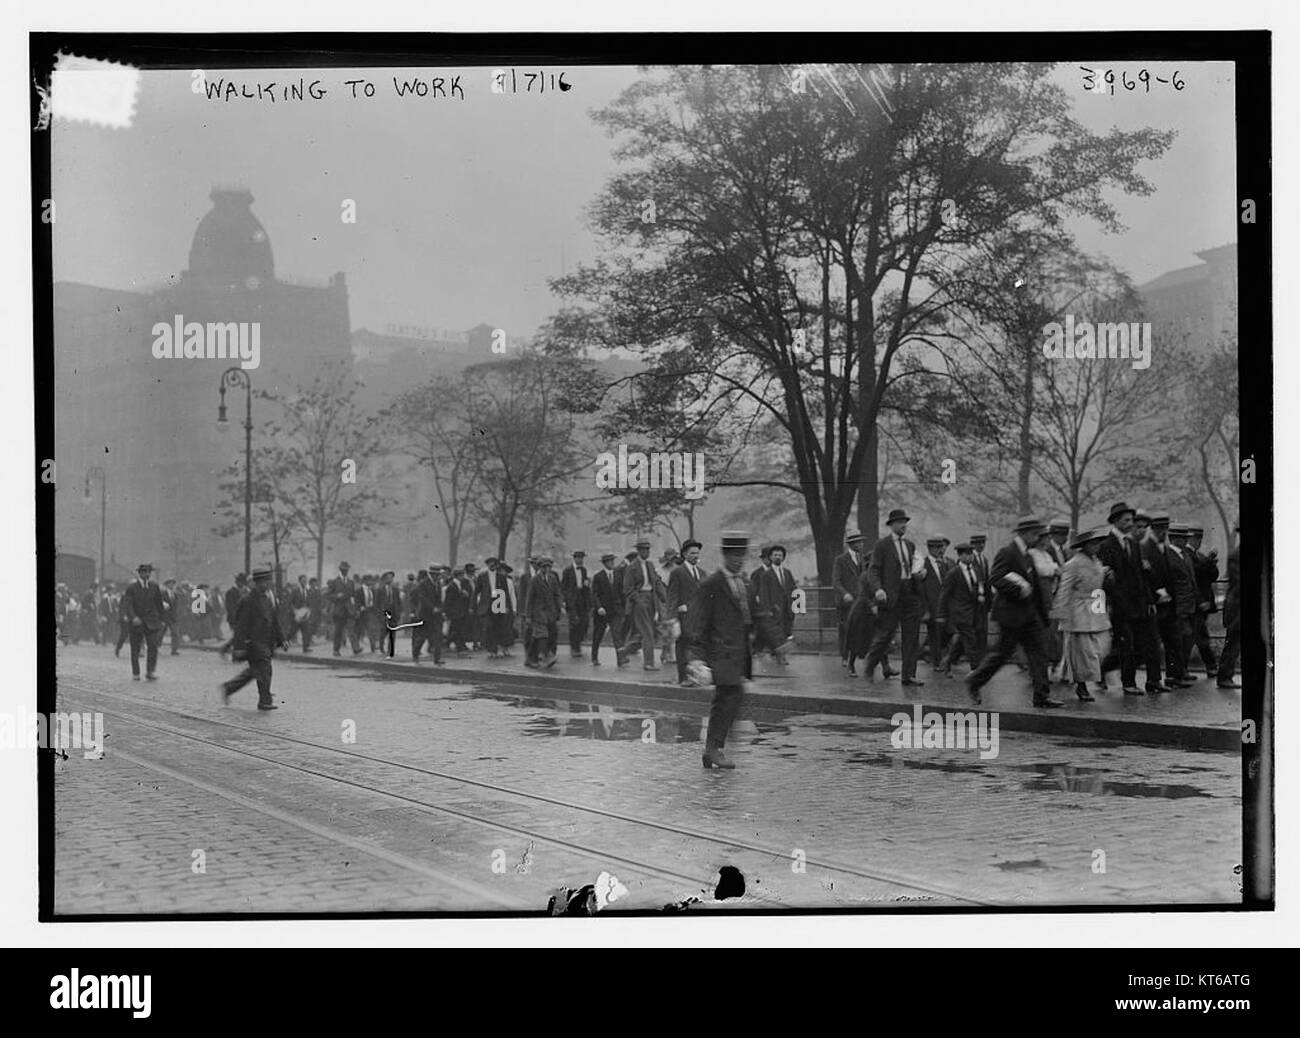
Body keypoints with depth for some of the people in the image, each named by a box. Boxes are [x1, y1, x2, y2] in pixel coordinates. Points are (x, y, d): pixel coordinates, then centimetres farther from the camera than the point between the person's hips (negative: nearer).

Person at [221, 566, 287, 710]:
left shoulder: (268, 599, 14)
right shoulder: (248, 600, -13)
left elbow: (274, 621, 21)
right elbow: (240, 625, -15)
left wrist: (281, 639, 17)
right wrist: (240, 647, -18)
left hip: (265, 643, 9)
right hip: (253, 643, -9)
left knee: (253, 671, 15)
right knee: (264, 670, -8)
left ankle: (228, 687, 29)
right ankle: (265, 701, 0)